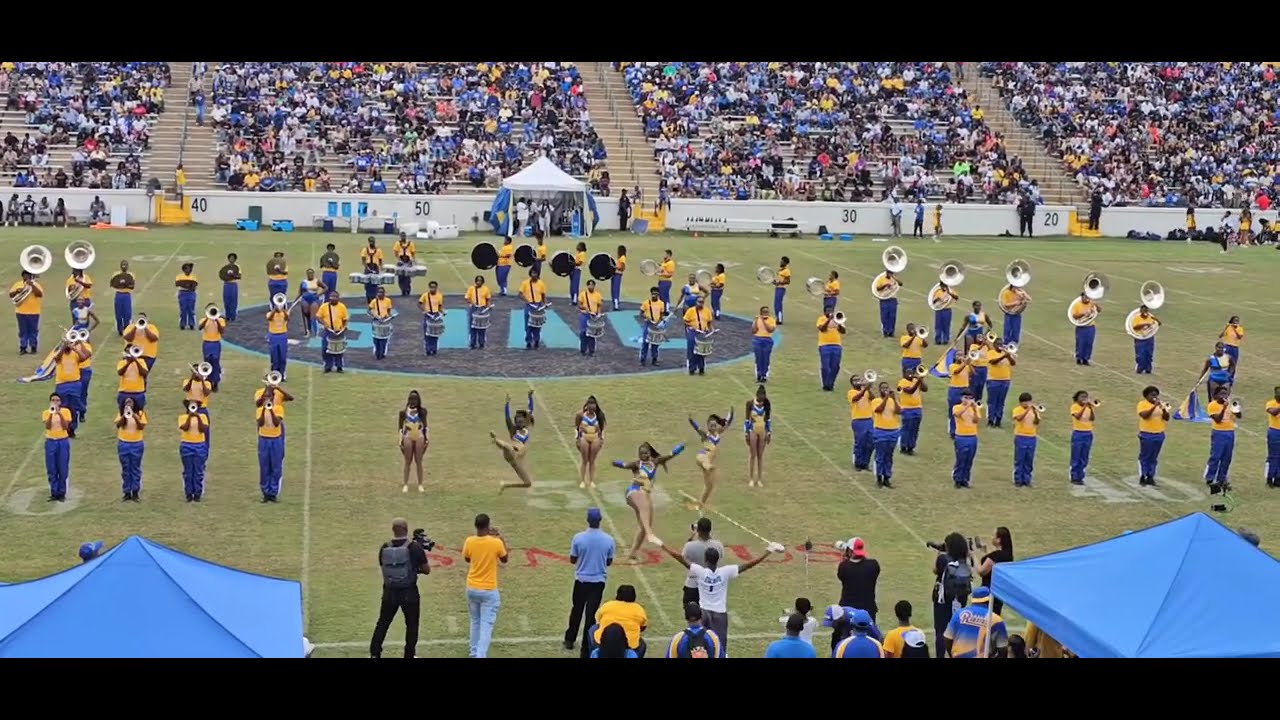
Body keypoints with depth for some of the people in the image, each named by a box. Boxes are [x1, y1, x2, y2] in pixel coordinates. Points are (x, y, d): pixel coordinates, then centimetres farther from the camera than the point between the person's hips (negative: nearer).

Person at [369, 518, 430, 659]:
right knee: (411, 625, 12)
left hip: (389, 593, 3)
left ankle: (374, 654, 16)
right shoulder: (415, 548, -11)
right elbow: (426, 570, -5)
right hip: (409, 593, -3)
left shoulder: (384, 548, -1)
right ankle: (409, 655, 15)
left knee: (382, 623, 15)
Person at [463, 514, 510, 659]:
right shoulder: (496, 542, -15)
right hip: (489, 590, -4)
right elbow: (504, 560, 4)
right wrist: (501, 538, 12)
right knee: (486, 626, -3)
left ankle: (474, 654, 26)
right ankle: (481, 655, -14)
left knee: (475, 622, 20)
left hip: (472, 589, 4)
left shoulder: (469, 542, -7)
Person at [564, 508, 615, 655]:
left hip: (581, 580, 0)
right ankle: (586, 649, 7)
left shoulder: (578, 538, -14)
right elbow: (609, 562, 1)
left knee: (577, 610, 20)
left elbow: (572, 560, -4)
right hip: (598, 581, 0)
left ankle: (569, 640, 32)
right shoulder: (608, 539, -10)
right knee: (591, 614, 5)